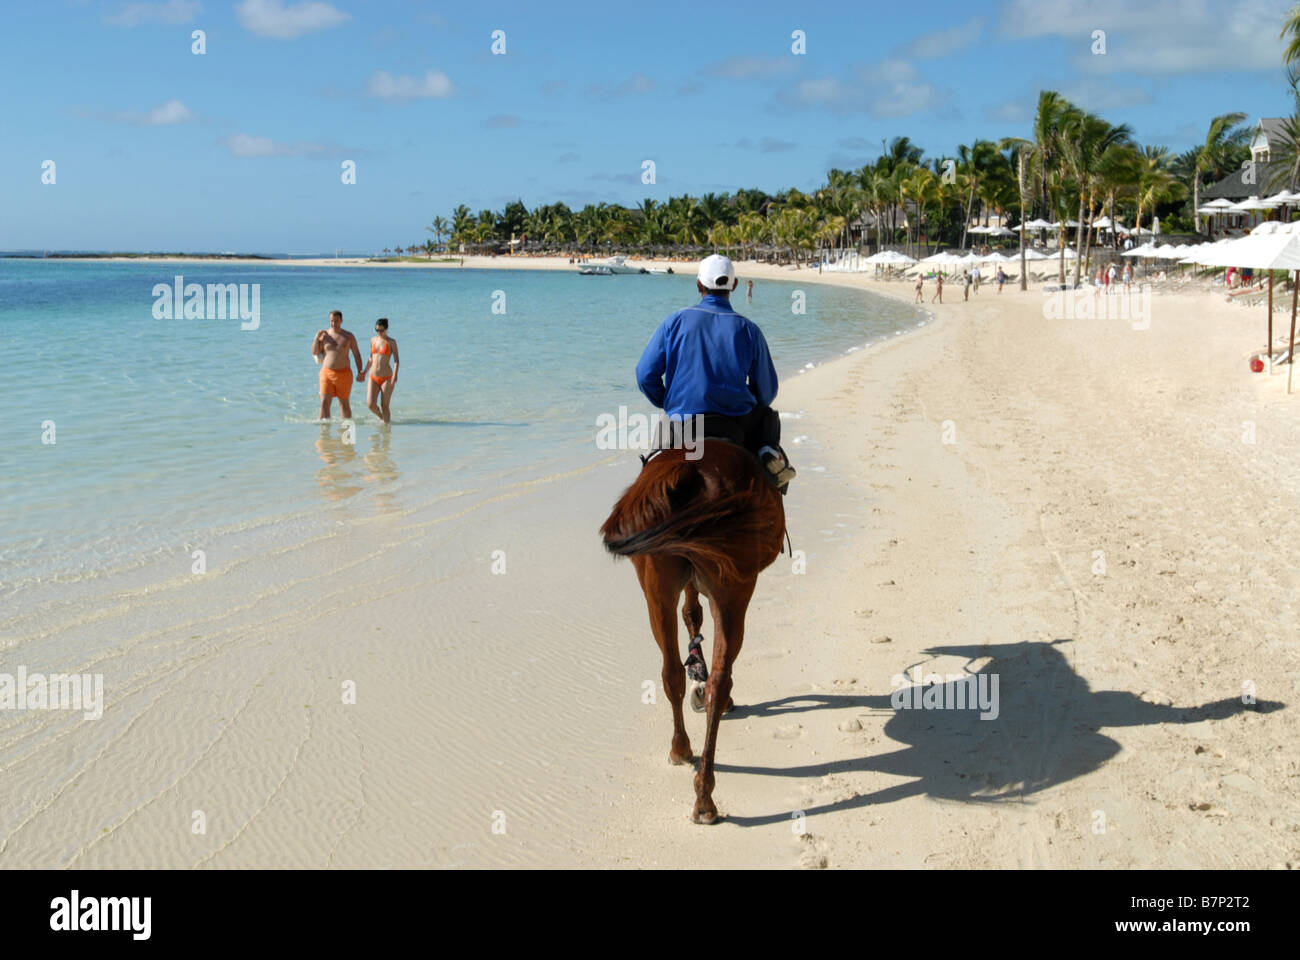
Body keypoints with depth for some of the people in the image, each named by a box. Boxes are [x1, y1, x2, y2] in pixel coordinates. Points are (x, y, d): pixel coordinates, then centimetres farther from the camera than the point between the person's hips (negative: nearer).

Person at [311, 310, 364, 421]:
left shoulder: (348, 336, 1)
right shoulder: (324, 335, 4)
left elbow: (357, 354, 4)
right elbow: (314, 352, 5)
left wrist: (360, 372, -5)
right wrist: (316, 337, -8)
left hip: (343, 373, -1)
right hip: (327, 373, 1)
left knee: (344, 403, 10)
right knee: (324, 403, -11)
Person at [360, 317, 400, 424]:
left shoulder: (391, 342, -4)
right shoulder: (373, 340, 9)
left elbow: (396, 360, -7)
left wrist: (395, 375, -20)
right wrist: (365, 371, 11)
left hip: (386, 378, -4)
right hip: (373, 377, 4)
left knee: (385, 405, -2)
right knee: (370, 404, -7)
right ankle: (381, 418, 21)